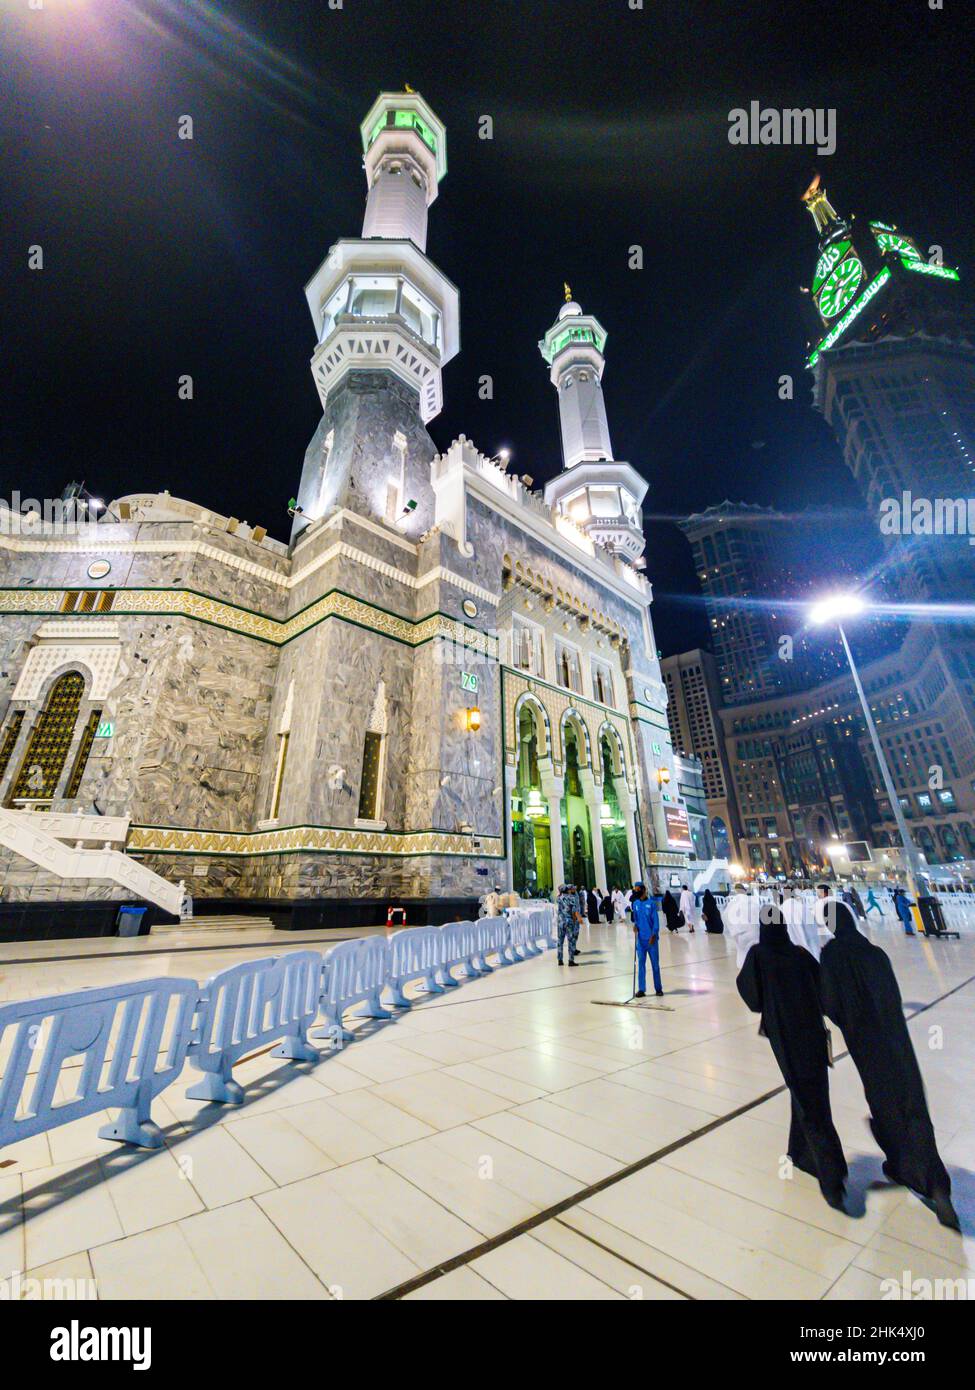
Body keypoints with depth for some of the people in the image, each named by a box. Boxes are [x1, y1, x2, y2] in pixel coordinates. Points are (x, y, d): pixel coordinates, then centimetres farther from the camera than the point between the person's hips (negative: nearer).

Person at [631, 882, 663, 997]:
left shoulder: (651, 903, -8)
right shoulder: (635, 904, 4)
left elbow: (656, 921, -9)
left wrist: (654, 935, -16)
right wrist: (635, 925, -6)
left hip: (651, 939, -3)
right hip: (640, 939, 3)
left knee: (655, 964, 9)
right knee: (641, 964, 6)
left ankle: (658, 988, 23)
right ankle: (641, 989, 12)